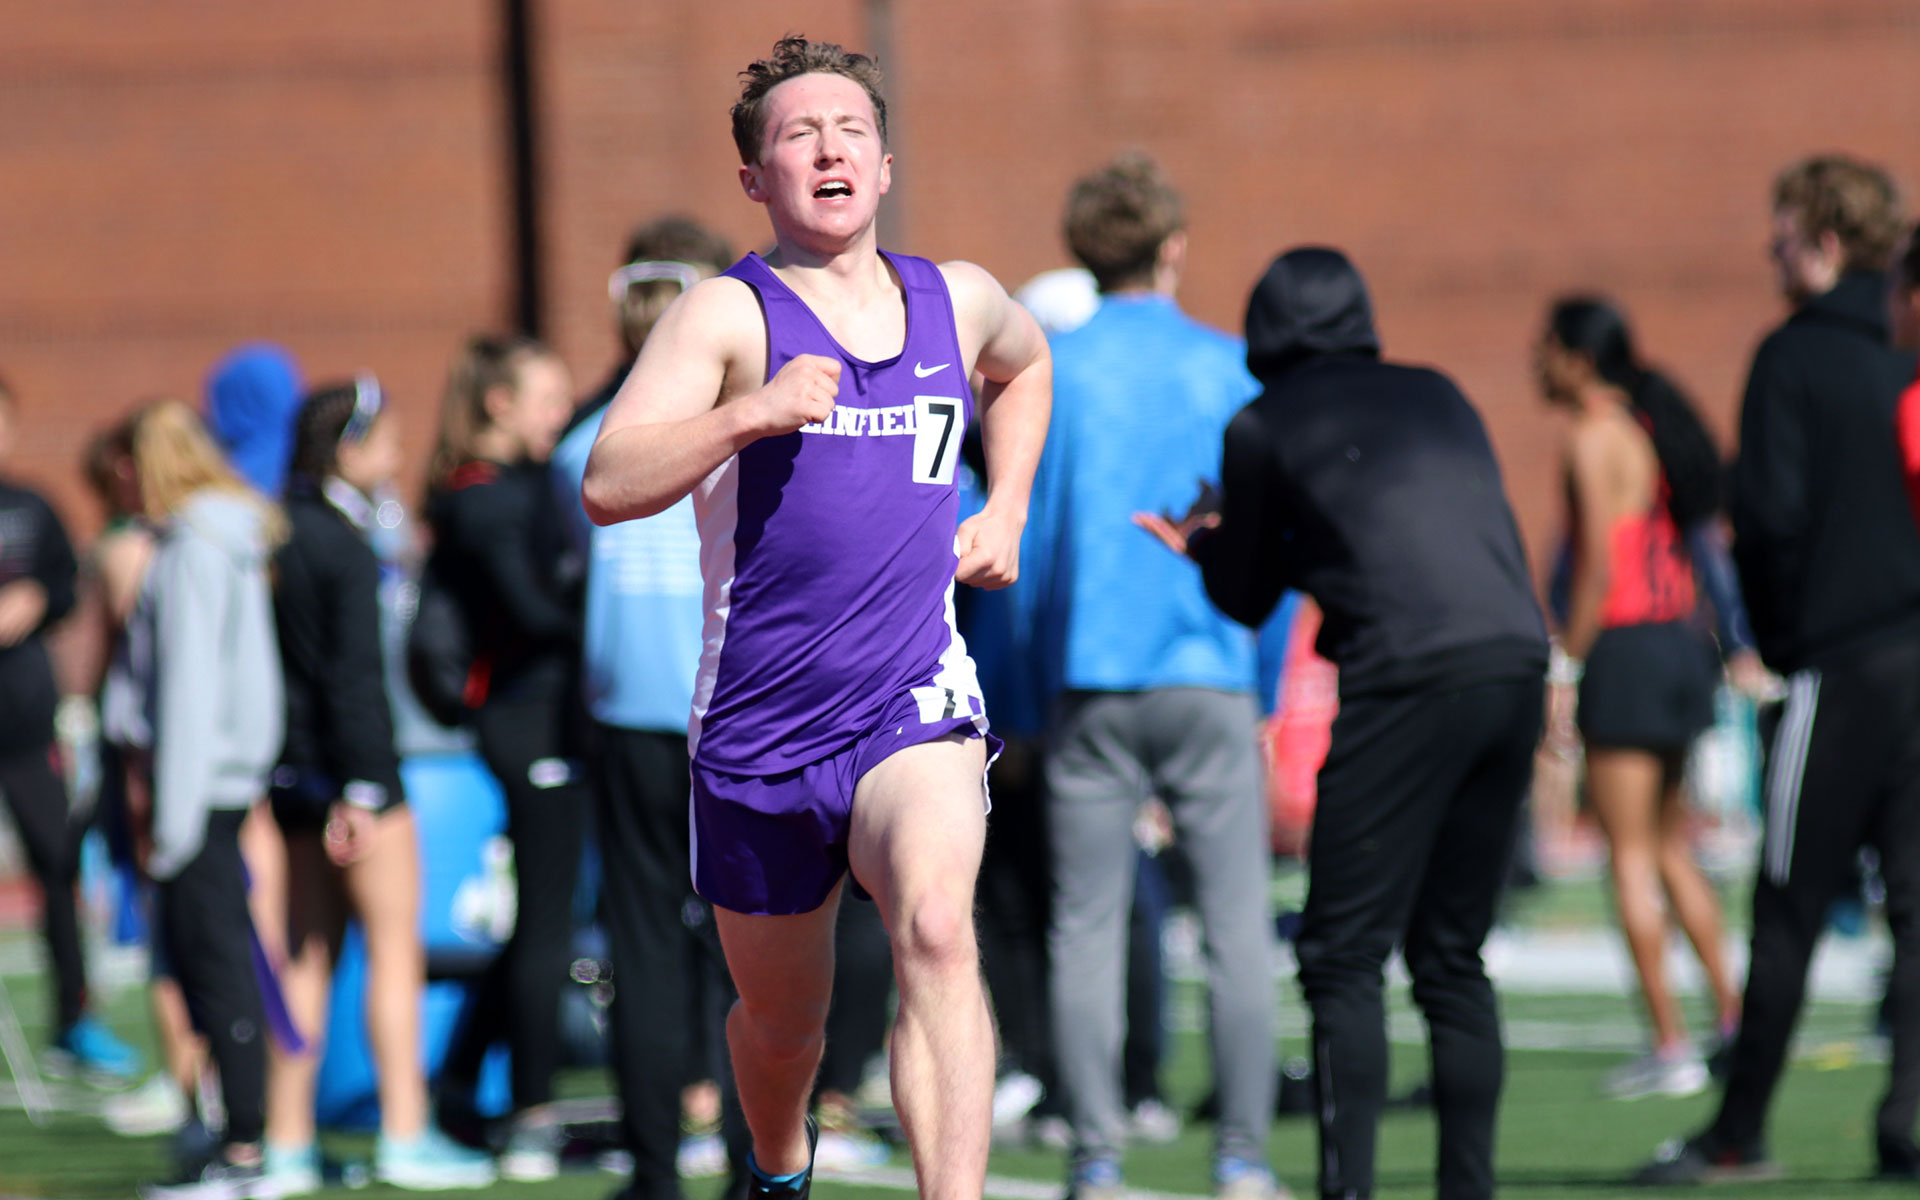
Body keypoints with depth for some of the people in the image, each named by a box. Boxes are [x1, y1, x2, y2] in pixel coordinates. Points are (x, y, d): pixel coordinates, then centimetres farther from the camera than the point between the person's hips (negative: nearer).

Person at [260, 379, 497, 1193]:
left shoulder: (278, 533, 9)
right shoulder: (345, 547, -14)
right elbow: (354, 674, -18)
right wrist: (362, 789, -18)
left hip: (290, 769, 8)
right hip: (348, 762, -8)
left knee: (308, 950, 11)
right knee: (395, 943, -1)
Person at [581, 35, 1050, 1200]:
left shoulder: (959, 302, 10)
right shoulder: (727, 315, -4)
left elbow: (1026, 364, 37)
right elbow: (607, 485, -17)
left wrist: (1005, 511, 22)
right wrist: (751, 413, -30)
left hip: (916, 707, 1)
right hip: (760, 726, -1)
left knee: (936, 930, -28)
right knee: (782, 1016, 15)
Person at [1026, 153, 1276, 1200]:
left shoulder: (1046, 376, 3)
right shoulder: (1229, 370, 3)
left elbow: (1016, 545, 1)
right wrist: (1266, 689, 12)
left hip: (1089, 683, 1)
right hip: (1210, 681, -1)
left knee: (1086, 928, 4)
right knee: (1236, 924, 2)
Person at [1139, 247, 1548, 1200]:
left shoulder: (1264, 426, 8)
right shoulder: (1436, 396, 23)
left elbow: (1245, 601, 17)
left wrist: (1206, 543, 38)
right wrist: (1228, 543, 36)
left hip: (1409, 677, -6)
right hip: (1516, 662, 6)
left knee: (1344, 957, -1)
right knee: (1452, 957, 15)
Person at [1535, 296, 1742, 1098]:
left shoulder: (1595, 437, -11)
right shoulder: (1650, 427, 15)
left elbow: (1598, 568, -17)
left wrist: (1565, 667, -14)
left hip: (1626, 645, -9)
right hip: (1681, 641, 9)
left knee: (1630, 853, -3)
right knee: (1670, 845, 17)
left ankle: (1670, 1047, -4)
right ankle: (1732, 1014, 15)